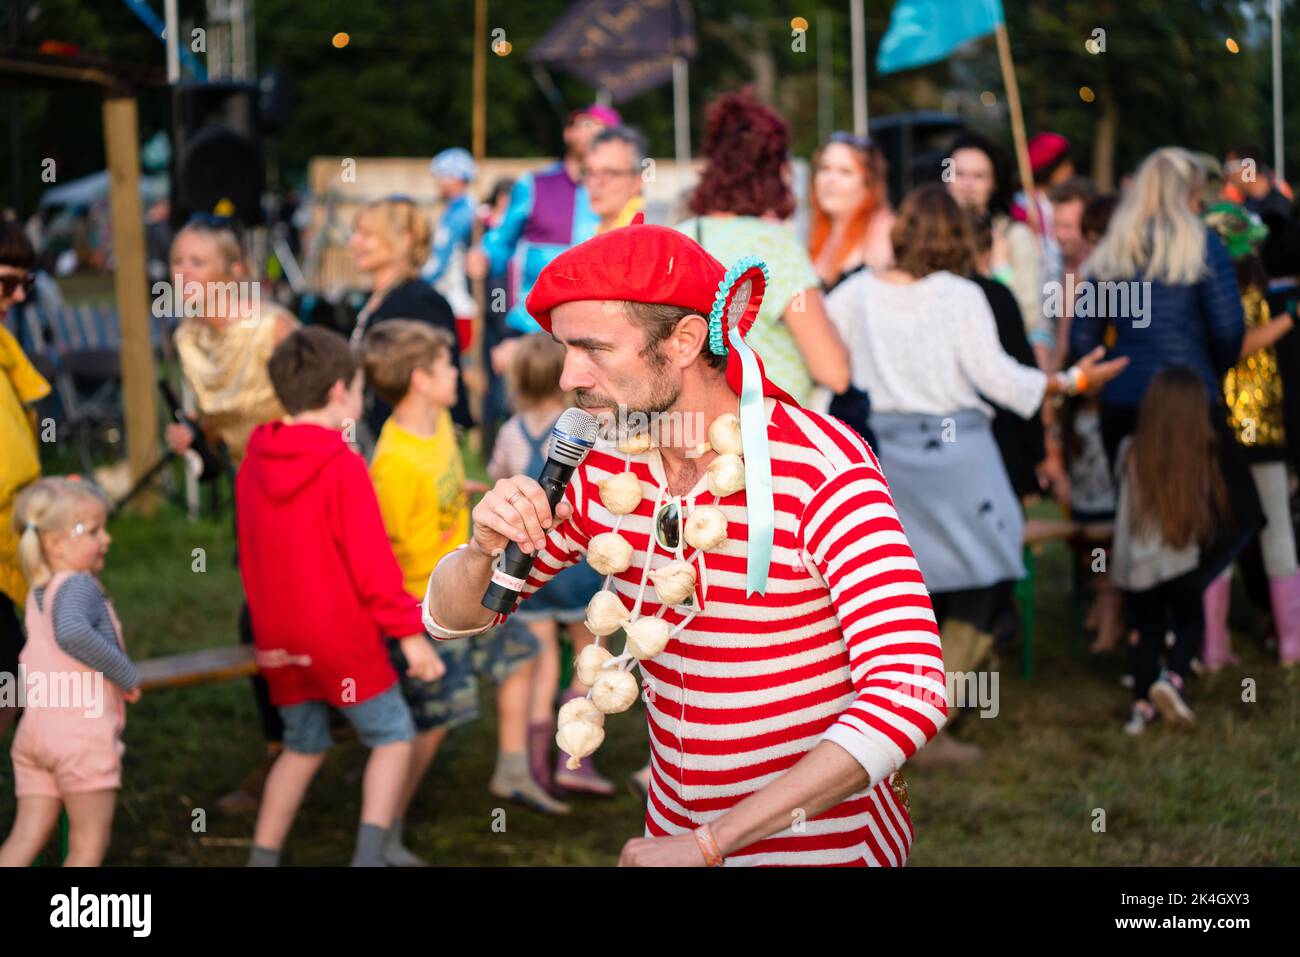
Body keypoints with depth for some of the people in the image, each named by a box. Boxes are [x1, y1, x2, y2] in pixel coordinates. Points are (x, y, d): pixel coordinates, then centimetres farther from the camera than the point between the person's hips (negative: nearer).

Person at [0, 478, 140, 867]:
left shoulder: (37, 592, 17)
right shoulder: (78, 586, -10)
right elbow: (72, 633, -33)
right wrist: (127, 674, -22)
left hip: (35, 729, 8)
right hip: (83, 732, -8)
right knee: (89, 843, 2)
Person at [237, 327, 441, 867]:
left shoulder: (253, 467, 6)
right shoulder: (343, 466, -15)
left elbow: (250, 557, 14)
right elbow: (371, 562, -17)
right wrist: (409, 631, -11)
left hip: (279, 640, 6)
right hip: (342, 635, -6)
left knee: (303, 746, 20)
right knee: (393, 736, 6)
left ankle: (262, 860, 19)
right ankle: (368, 855, -9)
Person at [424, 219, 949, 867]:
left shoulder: (819, 468, -22)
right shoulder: (603, 469, -5)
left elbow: (910, 695, -32)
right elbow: (449, 618, 6)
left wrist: (708, 845, -30)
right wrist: (483, 550, -18)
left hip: (827, 842, -5)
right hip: (675, 832, 5)